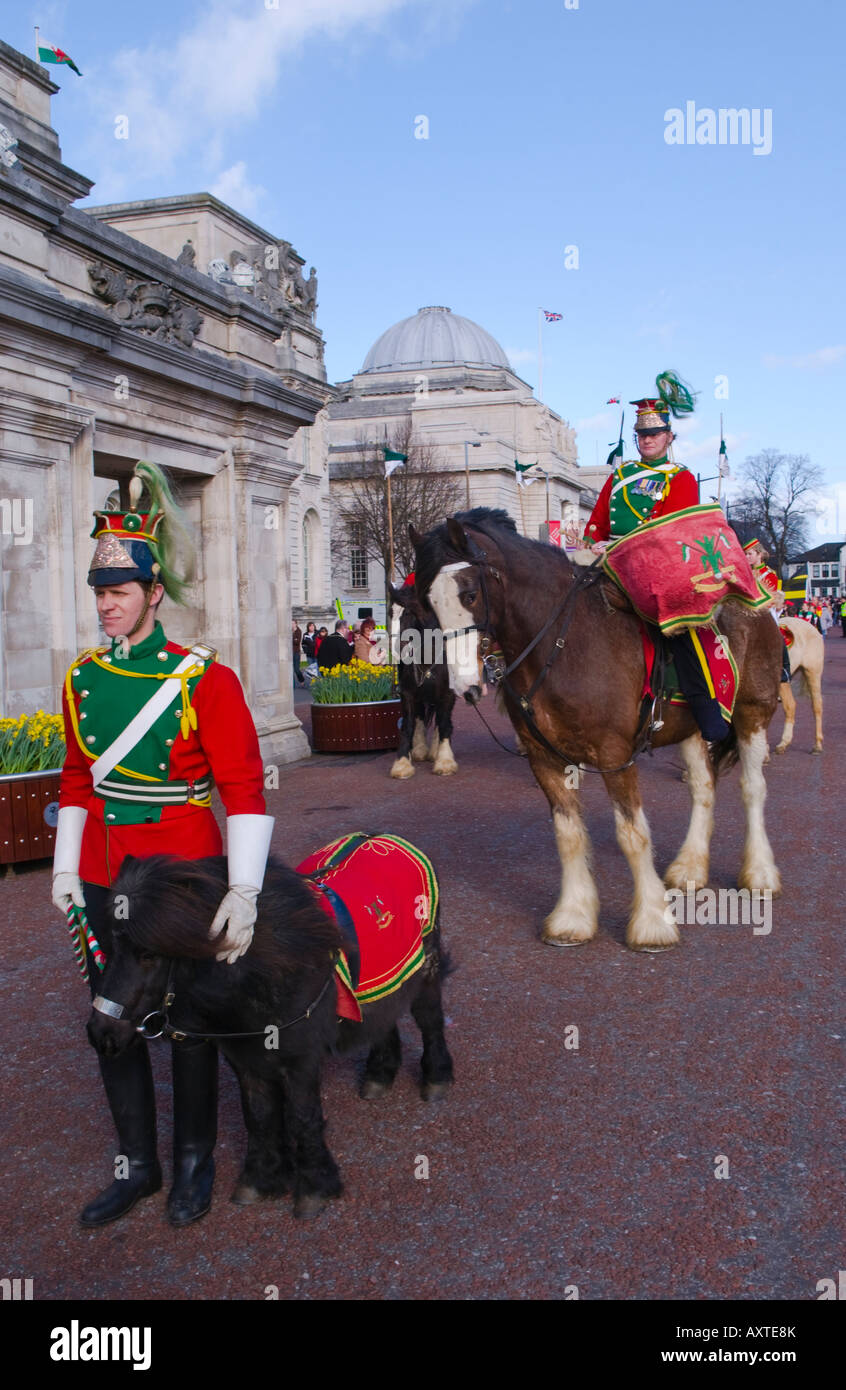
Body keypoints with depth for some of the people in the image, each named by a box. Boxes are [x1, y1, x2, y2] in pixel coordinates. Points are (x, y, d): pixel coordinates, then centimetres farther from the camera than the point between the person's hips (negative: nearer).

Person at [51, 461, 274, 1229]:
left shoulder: (207, 680, -15)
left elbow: (245, 788, -18)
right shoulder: (81, 679, 3)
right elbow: (77, 779, 13)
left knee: (189, 1022, 10)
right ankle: (138, 1165, 32)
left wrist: (245, 890, -25)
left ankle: (195, 1163, 31)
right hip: (104, 877, 5)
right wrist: (67, 865, 9)